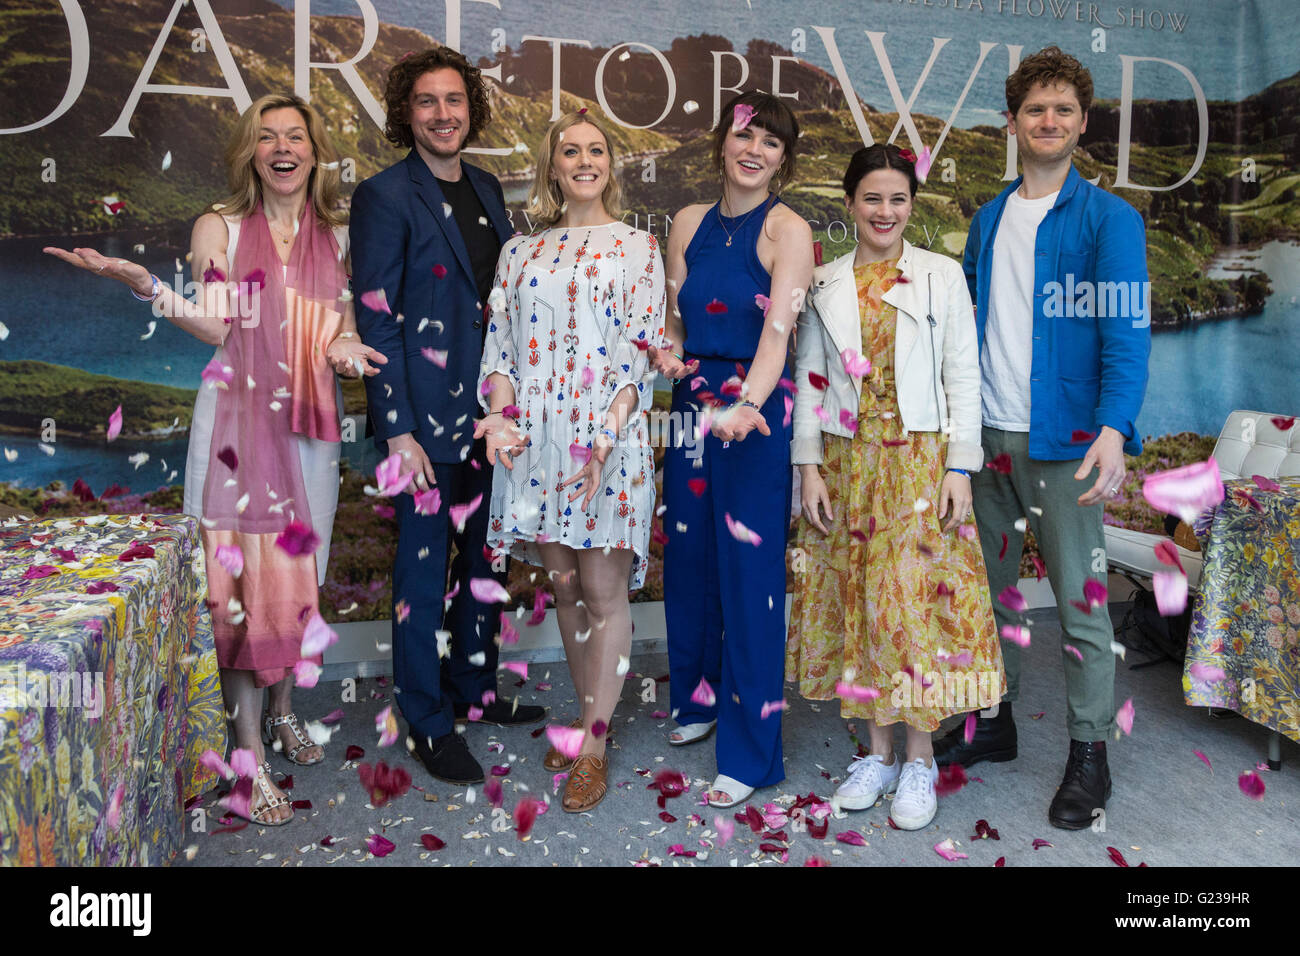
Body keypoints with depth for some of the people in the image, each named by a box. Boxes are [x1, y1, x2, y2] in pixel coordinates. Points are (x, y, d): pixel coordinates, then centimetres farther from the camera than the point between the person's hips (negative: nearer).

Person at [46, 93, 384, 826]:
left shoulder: (337, 235, 9)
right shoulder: (219, 228, 1)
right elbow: (217, 328, -8)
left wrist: (348, 350, -9)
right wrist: (145, 284, -20)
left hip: (309, 421, 3)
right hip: (239, 416, -3)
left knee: (299, 571, 10)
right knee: (244, 575, -3)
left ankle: (283, 710, 31)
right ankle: (251, 754, 5)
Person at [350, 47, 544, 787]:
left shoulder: (486, 190, 12)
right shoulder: (385, 197, -8)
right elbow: (376, 321, -12)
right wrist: (397, 430, -16)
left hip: (490, 412, 7)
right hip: (427, 418, -7)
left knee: (484, 559, 16)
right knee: (424, 571, 3)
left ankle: (474, 688, 33)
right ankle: (428, 721, 17)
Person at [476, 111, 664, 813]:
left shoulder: (636, 247, 5)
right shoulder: (520, 251, 15)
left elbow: (642, 348, -4)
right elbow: (499, 340, 11)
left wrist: (606, 432, -17)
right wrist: (501, 413, -8)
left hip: (609, 437, -3)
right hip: (535, 437, 4)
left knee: (603, 589, -2)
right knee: (564, 584, 10)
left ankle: (592, 745, 7)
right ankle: (593, 716, 25)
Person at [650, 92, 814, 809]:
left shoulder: (787, 229, -7)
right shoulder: (689, 223, 10)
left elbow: (776, 332, -19)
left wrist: (743, 408, -35)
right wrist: (666, 354, -8)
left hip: (755, 416, -5)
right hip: (693, 406, 6)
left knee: (750, 573, -1)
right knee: (688, 557, 14)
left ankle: (750, 750, 11)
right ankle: (699, 697, 38)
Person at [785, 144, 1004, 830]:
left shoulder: (942, 276, 4)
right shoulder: (824, 285, 10)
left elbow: (962, 376, 1)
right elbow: (808, 381, 8)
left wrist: (960, 468, -7)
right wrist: (809, 468, 0)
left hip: (919, 461, -2)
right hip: (847, 463, 3)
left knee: (916, 597, -5)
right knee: (856, 596, 5)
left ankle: (920, 760, 10)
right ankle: (879, 751, 18)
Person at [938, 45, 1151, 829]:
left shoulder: (1108, 218, -3)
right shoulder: (989, 220, 13)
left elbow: (1127, 332, -12)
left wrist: (1114, 428, -27)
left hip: (1063, 439, -5)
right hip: (988, 434, 5)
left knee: (1079, 599, 0)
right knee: (990, 587, 14)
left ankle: (1090, 754, 14)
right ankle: (994, 723, 30)